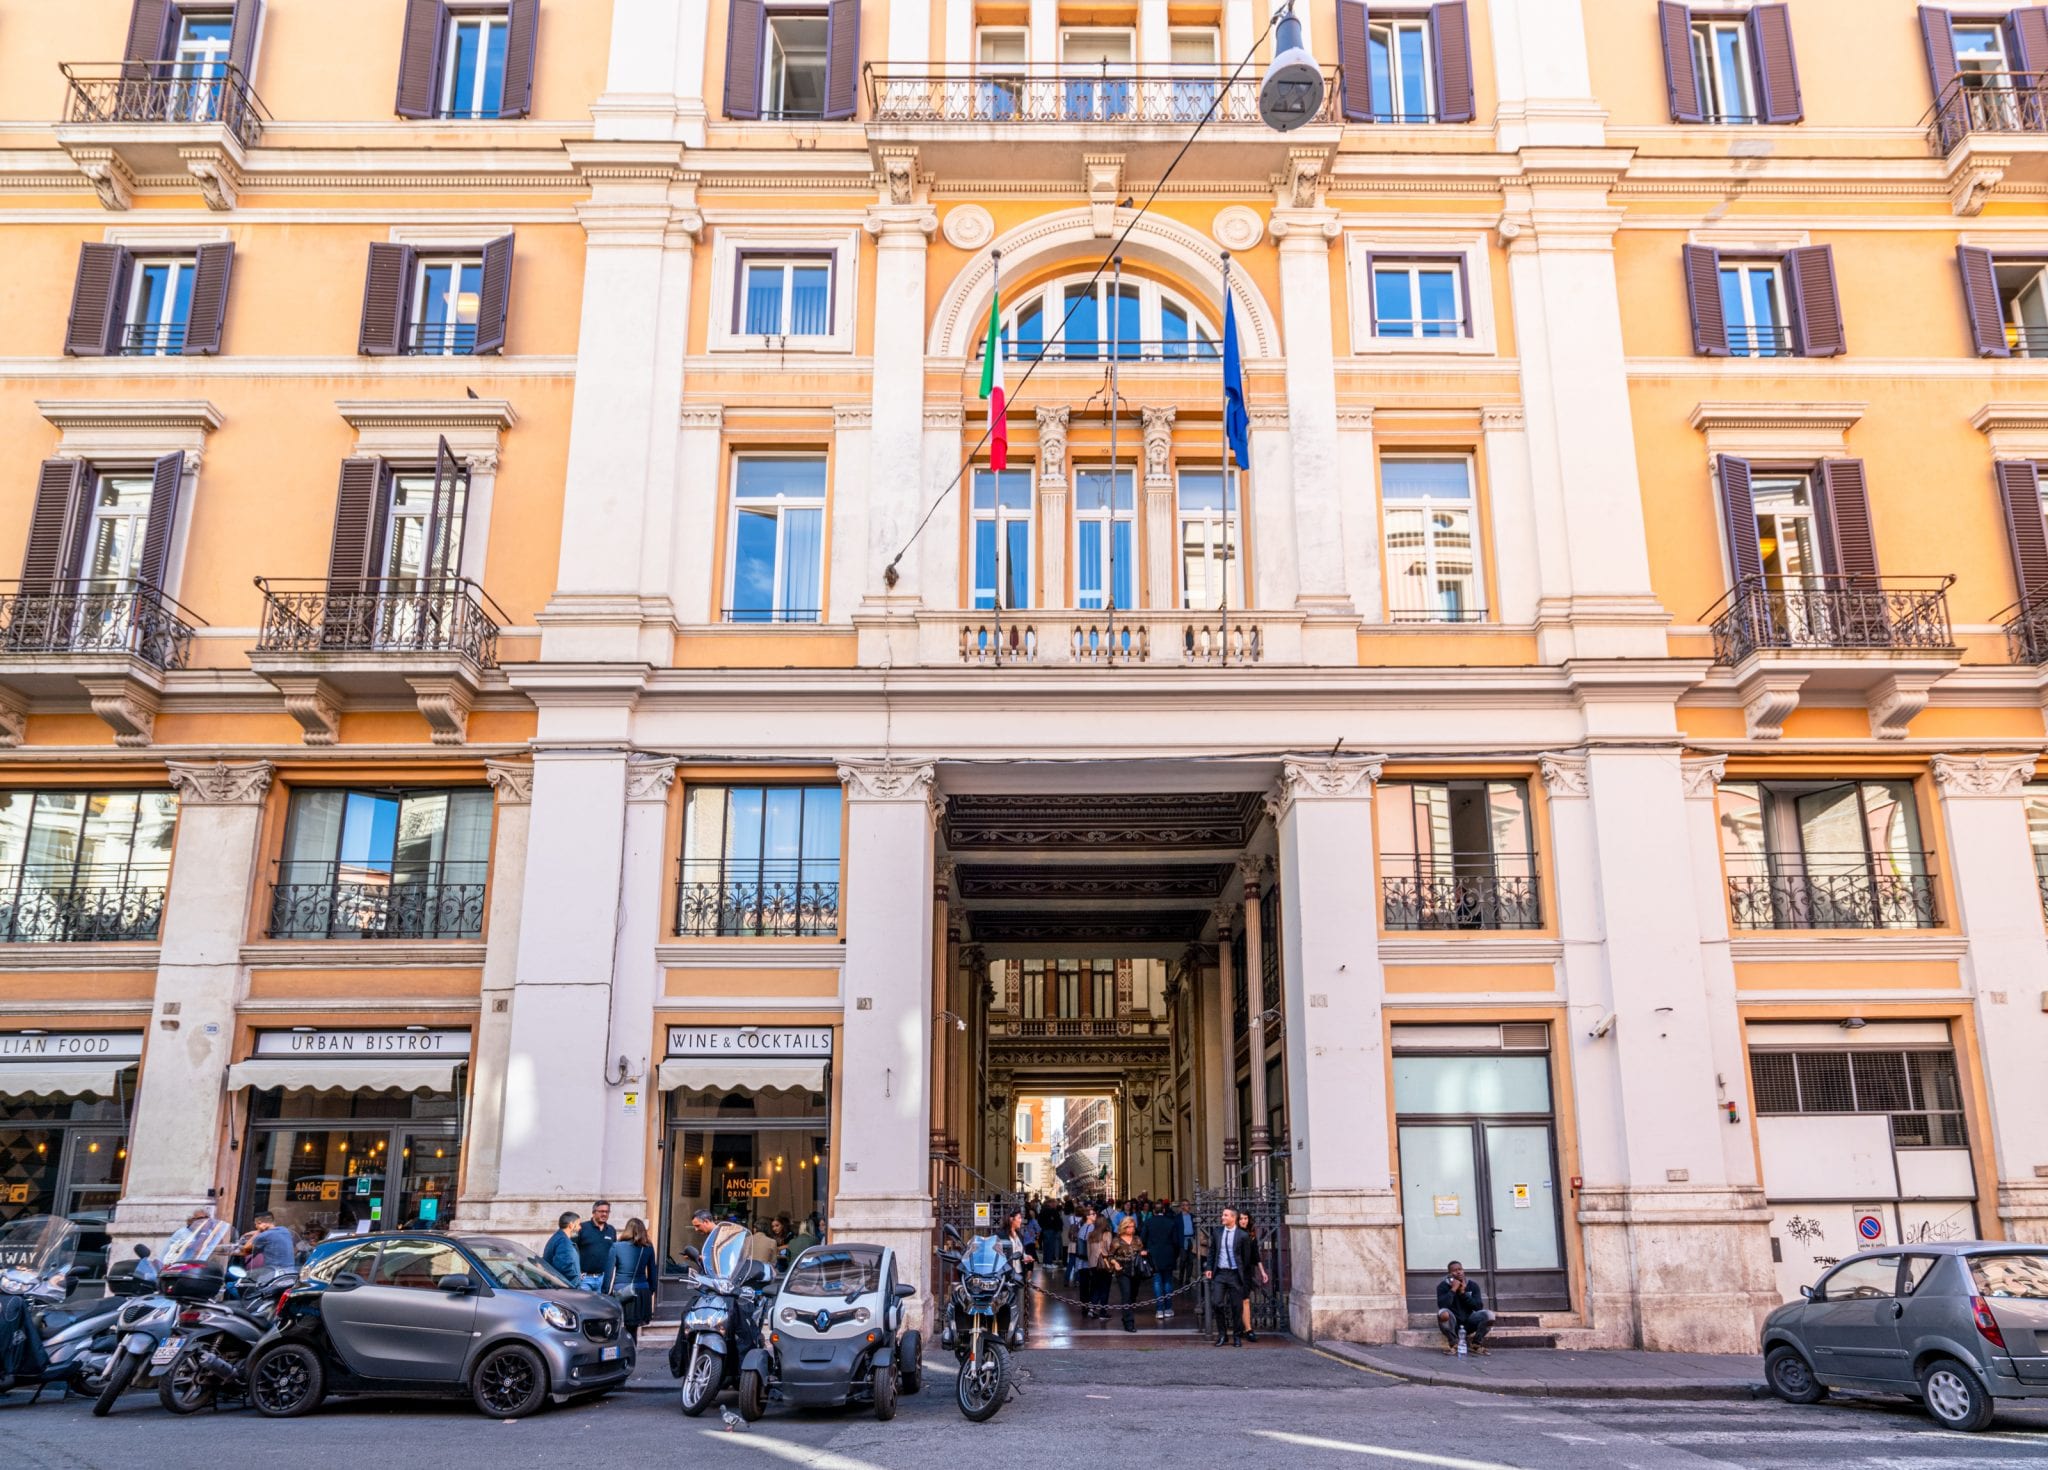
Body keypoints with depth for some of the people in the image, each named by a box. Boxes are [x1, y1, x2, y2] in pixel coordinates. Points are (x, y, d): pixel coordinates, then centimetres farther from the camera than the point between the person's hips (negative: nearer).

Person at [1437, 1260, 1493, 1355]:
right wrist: (1453, 1289, -23)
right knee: (1443, 1313, -37)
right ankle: (1453, 1344, -10)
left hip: (1468, 1322, 2)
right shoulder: (1443, 1286, -8)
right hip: (1452, 1323, -2)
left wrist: (1463, 1292, -17)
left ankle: (1474, 1344, -2)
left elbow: (1479, 1307, -10)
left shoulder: (1473, 1285, -1)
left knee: (1489, 1315, -25)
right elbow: (1442, 1306, -23)